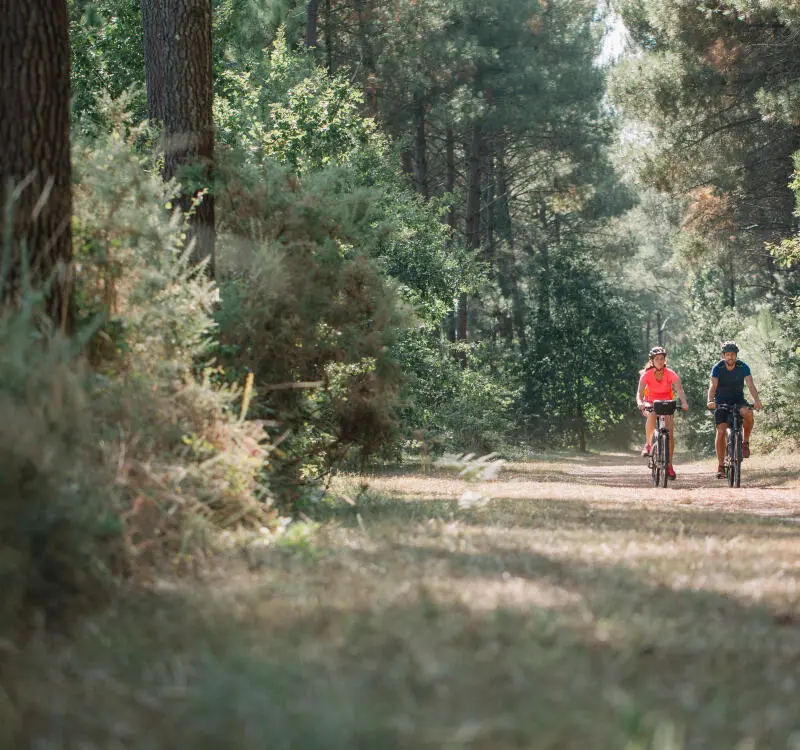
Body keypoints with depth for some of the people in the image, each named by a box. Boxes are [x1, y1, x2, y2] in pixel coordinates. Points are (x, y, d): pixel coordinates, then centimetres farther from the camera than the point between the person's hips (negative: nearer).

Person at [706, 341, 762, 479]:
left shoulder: (743, 367, -10)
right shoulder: (717, 368, -13)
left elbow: (750, 384, -20)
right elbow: (713, 386, -23)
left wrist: (756, 400, -38)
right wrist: (710, 401, -43)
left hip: (738, 400, 0)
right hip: (721, 402, 0)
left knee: (748, 414, -33)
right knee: (721, 431, -14)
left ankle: (745, 442, -10)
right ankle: (721, 465, -6)